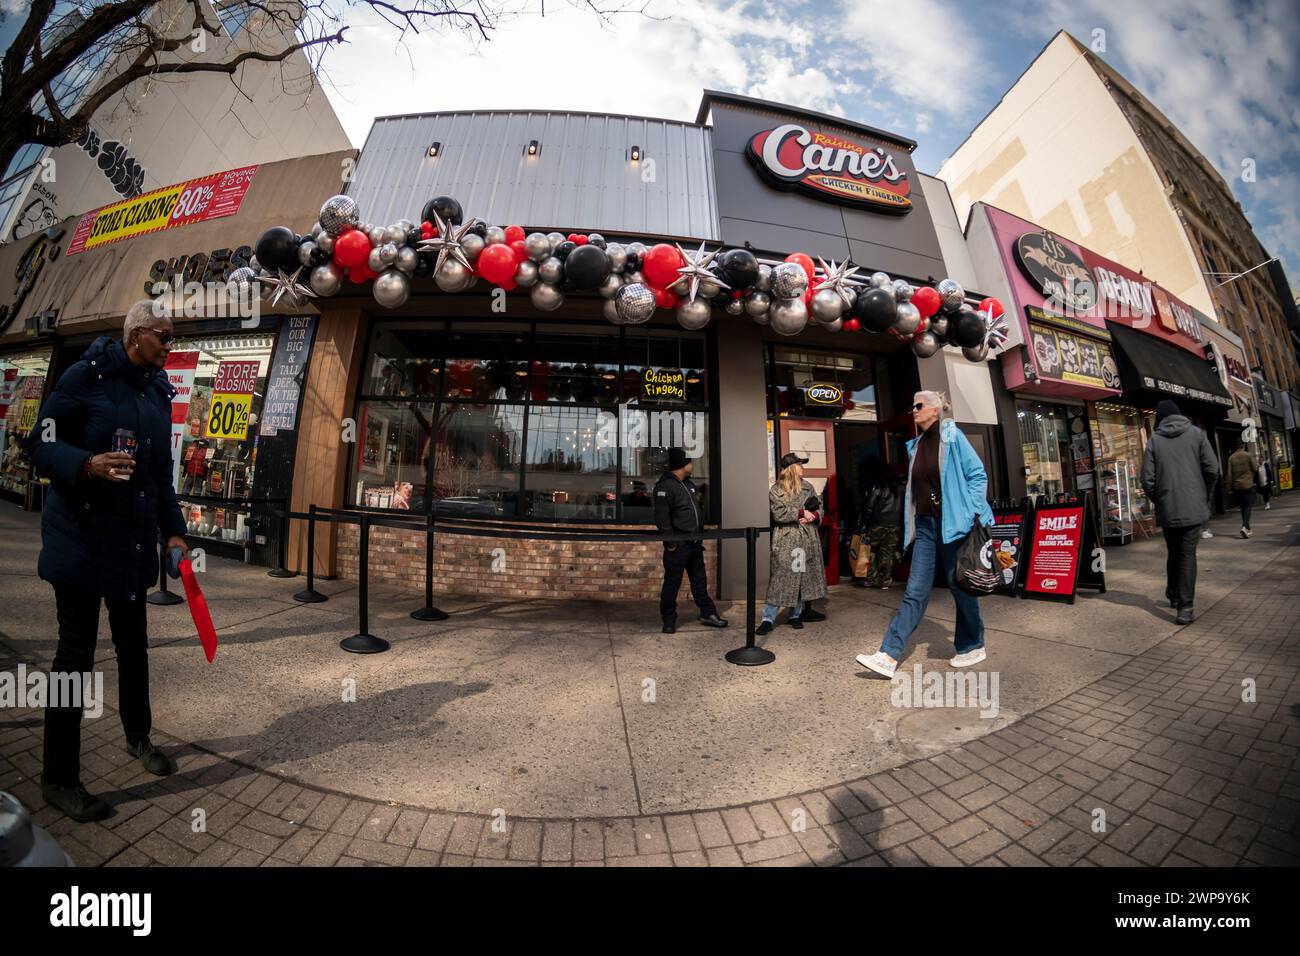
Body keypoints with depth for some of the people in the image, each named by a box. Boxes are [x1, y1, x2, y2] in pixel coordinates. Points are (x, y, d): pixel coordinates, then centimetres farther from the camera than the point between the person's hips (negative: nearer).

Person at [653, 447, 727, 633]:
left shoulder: (688, 484, 14)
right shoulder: (665, 486, -16)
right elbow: (662, 518, -21)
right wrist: (671, 543, -19)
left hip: (694, 543, 9)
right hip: (678, 546, -8)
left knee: (700, 581, 16)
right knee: (672, 583, 4)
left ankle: (708, 613, 27)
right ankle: (669, 620, 16)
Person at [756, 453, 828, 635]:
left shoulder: (807, 487, 12)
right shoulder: (776, 490, -3)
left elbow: (818, 507, 16)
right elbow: (778, 514, -14)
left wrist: (813, 516, -6)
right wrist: (801, 513, -14)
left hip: (807, 538, 5)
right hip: (785, 540, -5)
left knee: (803, 576, 8)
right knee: (780, 578, -8)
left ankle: (795, 615, 22)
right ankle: (768, 619, -3)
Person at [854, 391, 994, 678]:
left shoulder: (952, 437, -4)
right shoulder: (916, 446, 14)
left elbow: (978, 475, -4)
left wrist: (974, 513, -12)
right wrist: (911, 524, 15)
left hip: (952, 524, -5)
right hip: (925, 525, 6)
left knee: (961, 586, 9)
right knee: (915, 591, 1)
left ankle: (973, 647, 30)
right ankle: (889, 656, -3)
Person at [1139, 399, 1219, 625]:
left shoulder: (1154, 440, 0)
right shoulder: (1196, 433, 1)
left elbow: (1147, 479, -4)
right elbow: (1212, 468, -2)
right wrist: (1205, 495, 13)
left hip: (1167, 509, 1)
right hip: (1193, 506, 0)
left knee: (1174, 553, 17)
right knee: (1188, 555, 0)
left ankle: (1173, 596, 30)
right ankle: (1185, 607, -5)